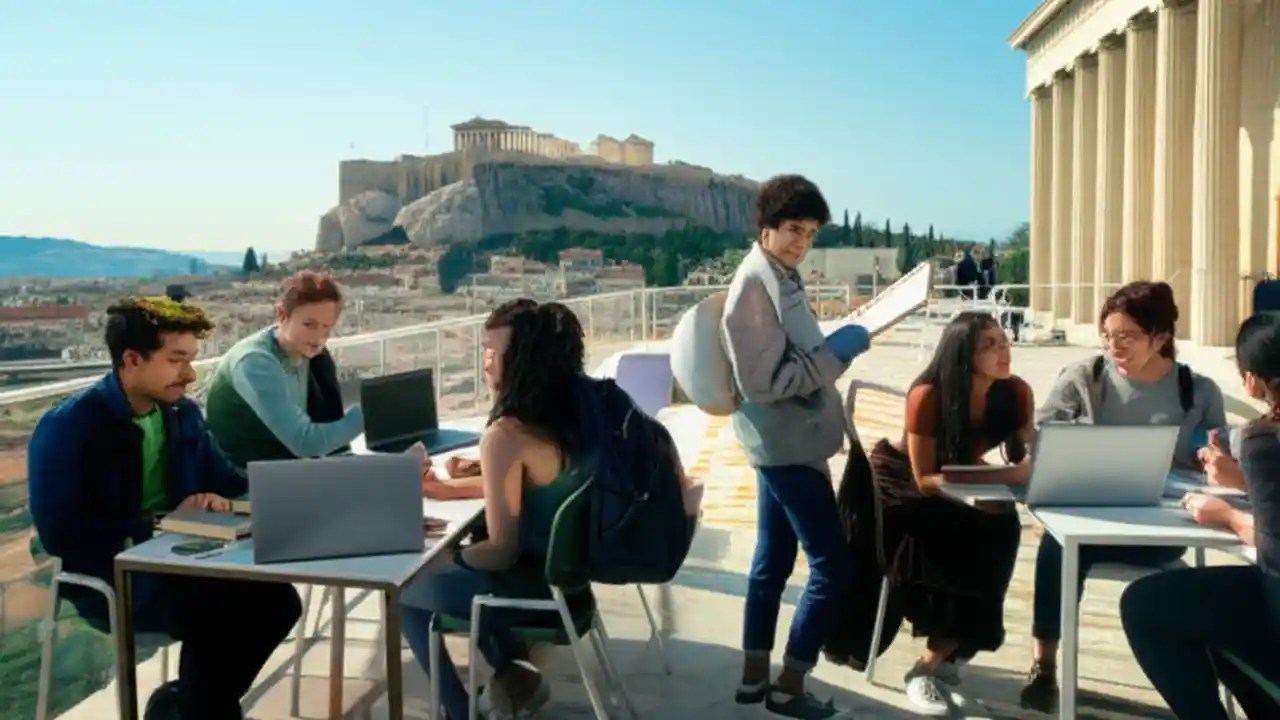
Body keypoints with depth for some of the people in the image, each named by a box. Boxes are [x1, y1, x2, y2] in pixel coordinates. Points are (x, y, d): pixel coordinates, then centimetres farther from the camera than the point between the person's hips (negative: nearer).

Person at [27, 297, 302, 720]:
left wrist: (218, 499, -12)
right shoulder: (66, 428, -14)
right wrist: (161, 523, -22)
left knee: (277, 599, -15)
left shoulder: (184, 413, 5)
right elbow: (61, 535, -21)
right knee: (216, 612, -31)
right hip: (106, 579, -6)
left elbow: (226, 481, 13)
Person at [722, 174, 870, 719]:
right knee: (831, 566, -3)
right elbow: (764, 381, -24)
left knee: (773, 558, 16)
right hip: (789, 444, -10)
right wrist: (835, 352, -20)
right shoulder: (755, 285, -20)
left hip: (785, 440, 10)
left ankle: (755, 676, 27)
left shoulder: (779, 276, 11)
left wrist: (832, 351, 10)